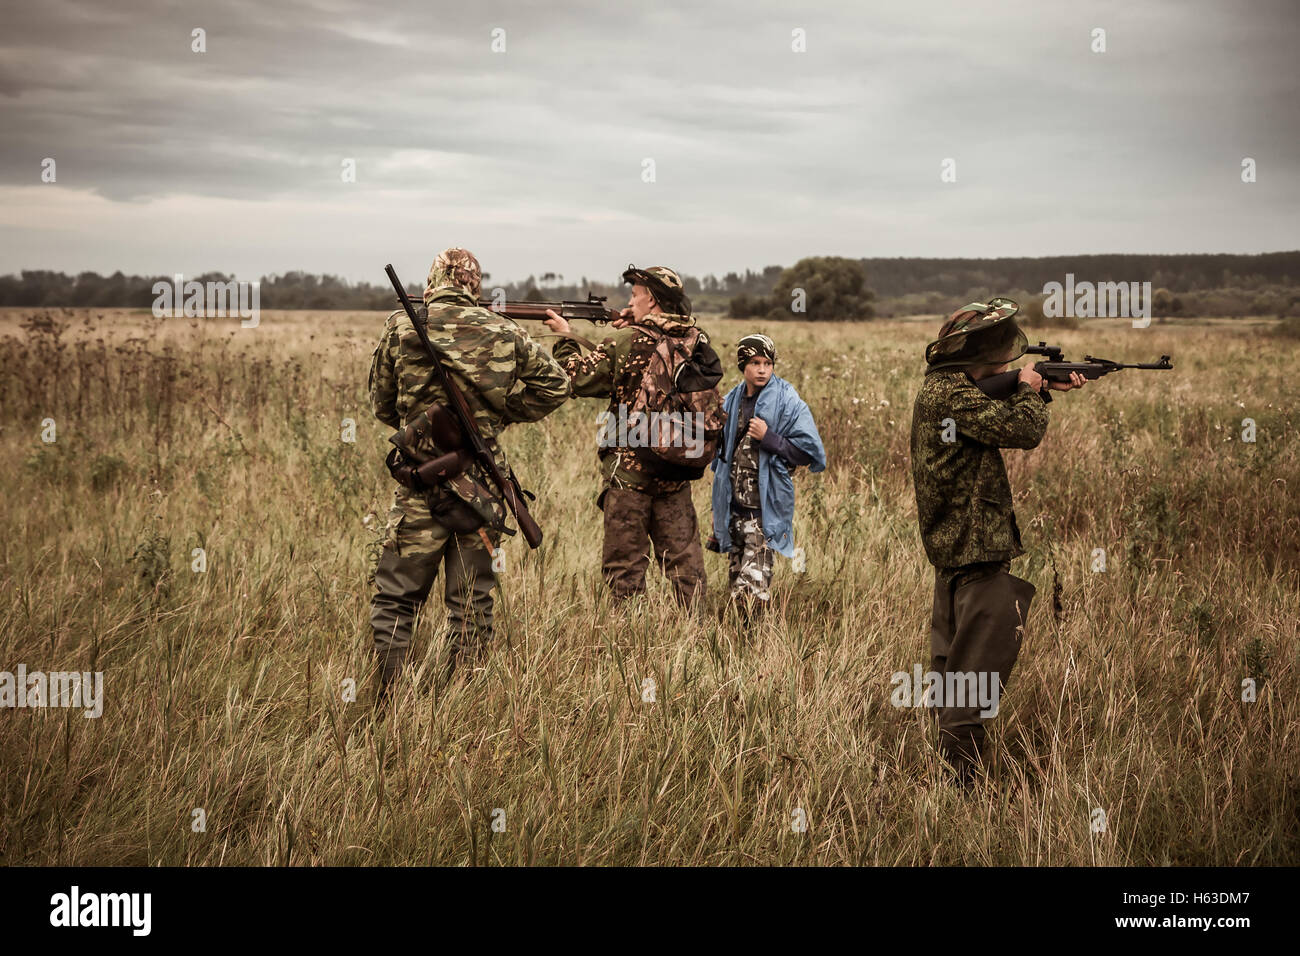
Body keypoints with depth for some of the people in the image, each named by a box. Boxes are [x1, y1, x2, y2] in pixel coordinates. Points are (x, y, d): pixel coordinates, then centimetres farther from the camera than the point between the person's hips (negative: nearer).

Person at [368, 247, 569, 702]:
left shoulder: (402, 326, -2)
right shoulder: (503, 333, 2)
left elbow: (381, 403, 7)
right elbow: (555, 384, 11)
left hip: (423, 481, -2)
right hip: (484, 484, 2)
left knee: (395, 601, 6)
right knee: (472, 606, 10)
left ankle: (382, 707, 2)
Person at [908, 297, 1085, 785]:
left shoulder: (940, 385, 10)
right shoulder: (955, 395, -22)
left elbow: (997, 411, 23)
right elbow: (1023, 429, -24)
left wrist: (1052, 387, 18)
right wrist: (1030, 390, -5)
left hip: (950, 544, 11)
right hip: (977, 546, -11)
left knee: (952, 659, 20)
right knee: (982, 658, -7)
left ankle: (944, 761, 32)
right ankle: (962, 775, -5)